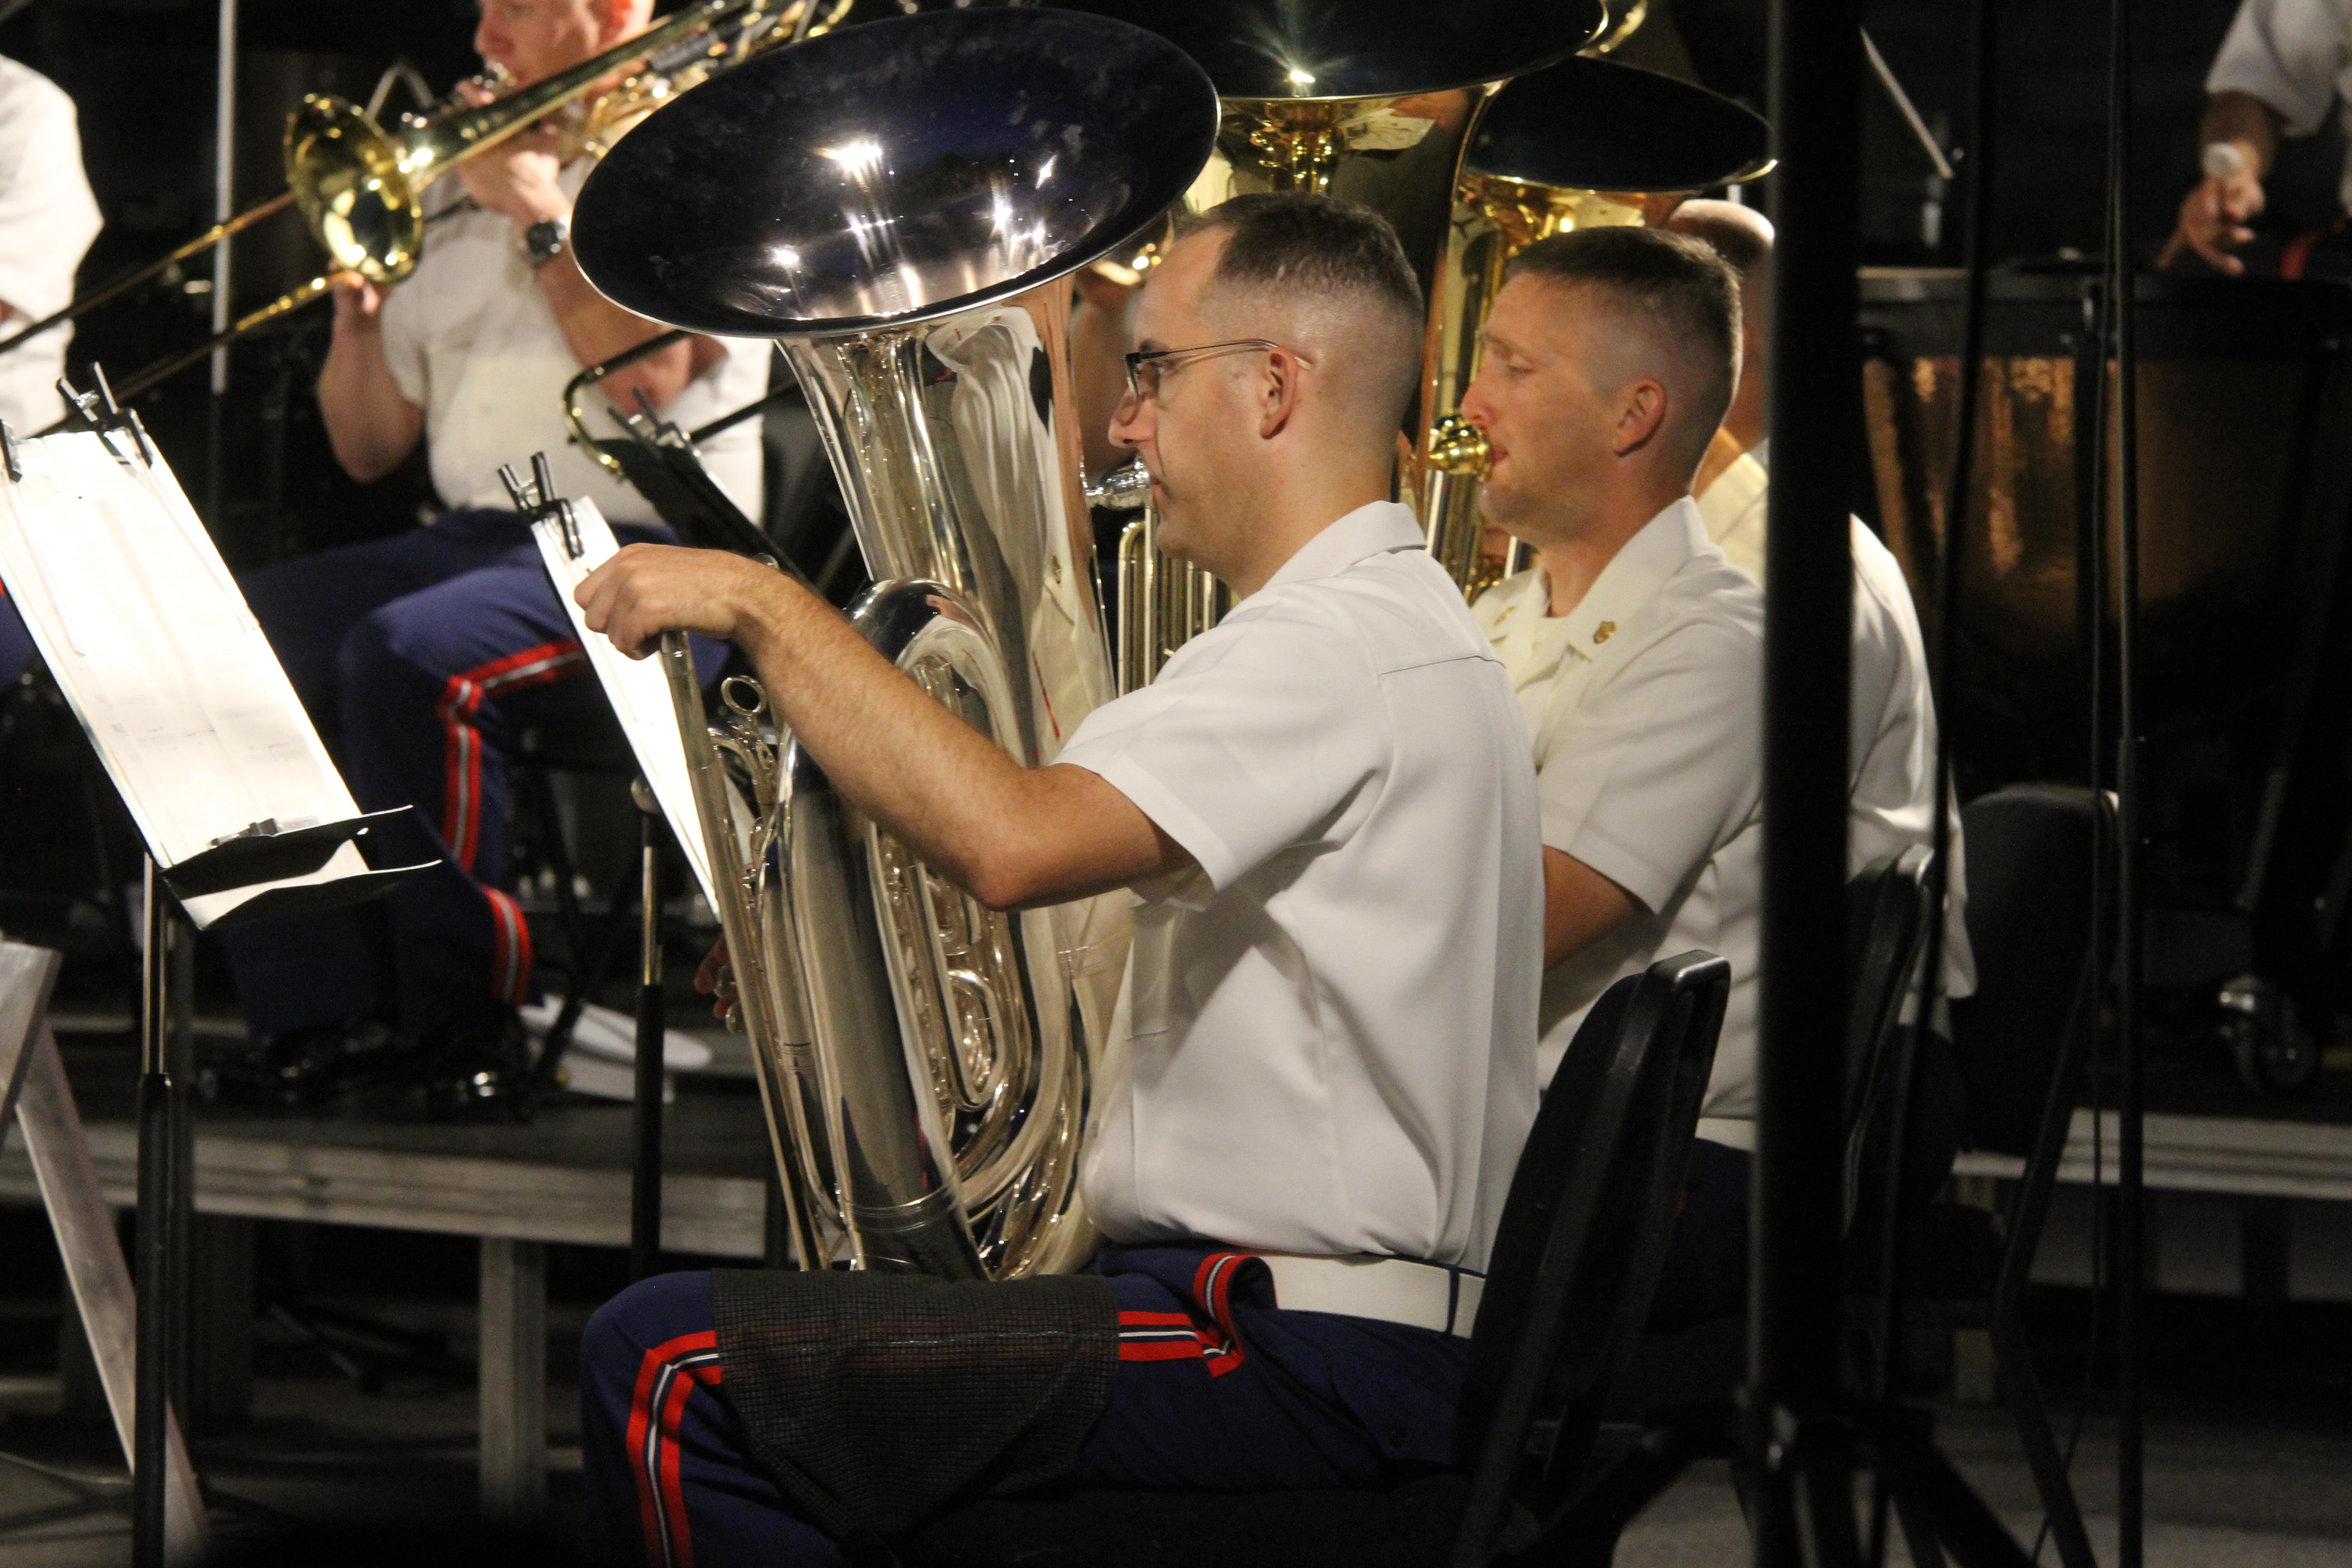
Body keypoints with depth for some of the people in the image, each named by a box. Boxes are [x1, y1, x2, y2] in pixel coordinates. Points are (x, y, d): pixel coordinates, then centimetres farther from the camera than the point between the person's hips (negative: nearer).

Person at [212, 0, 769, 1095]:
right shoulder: (460, 200, 21)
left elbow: (646, 377, -17)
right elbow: (369, 448, 21)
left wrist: (542, 217, -10)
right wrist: (358, 287, 4)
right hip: (469, 538, 7)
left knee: (410, 654, -34)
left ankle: (463, 1028, -21)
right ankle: (317, 1017, -17)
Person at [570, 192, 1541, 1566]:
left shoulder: (1346, 642, -16)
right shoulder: (1395, 621, 20)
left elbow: (1015, 841, -31)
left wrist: (762, 605, -22)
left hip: (1293, 1357, -11)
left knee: (664, 1369, -17)